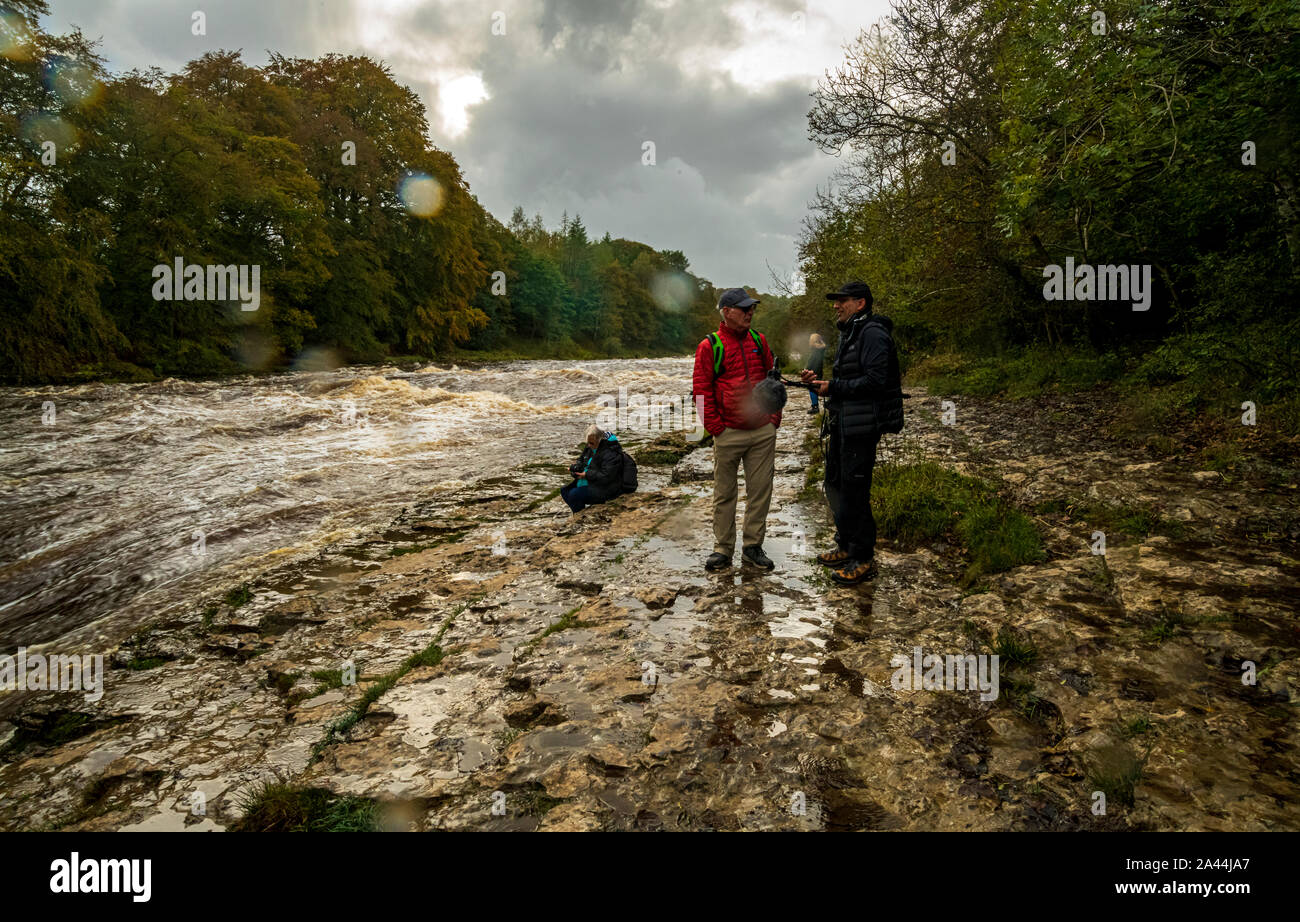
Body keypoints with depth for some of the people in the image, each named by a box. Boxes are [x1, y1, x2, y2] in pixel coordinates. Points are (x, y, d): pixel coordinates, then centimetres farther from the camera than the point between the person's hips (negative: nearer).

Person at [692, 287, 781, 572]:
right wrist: (715, 426, -9)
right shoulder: (709, 346, -3)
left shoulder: (759, 341, 11)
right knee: (724, 494, 6)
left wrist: (774, 417, 8)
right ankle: (723, 548, 17)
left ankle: (752, 546, 19)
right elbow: (701, 389, -4)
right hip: (728, 434, -3)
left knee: (760, 491, 7)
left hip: (763, 431, 4)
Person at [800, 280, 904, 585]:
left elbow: (875, 381, -22)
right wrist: (819, 380, 7)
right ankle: (846, 547, 31)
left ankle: (863, 559, 5)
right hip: (842, 425, 11)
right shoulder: (849, 335, 19)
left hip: (862, 427, -10)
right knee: (835, 485, 17)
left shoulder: (873, 334, -13)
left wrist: (833, 386, -18)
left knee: (854, 491, -6)